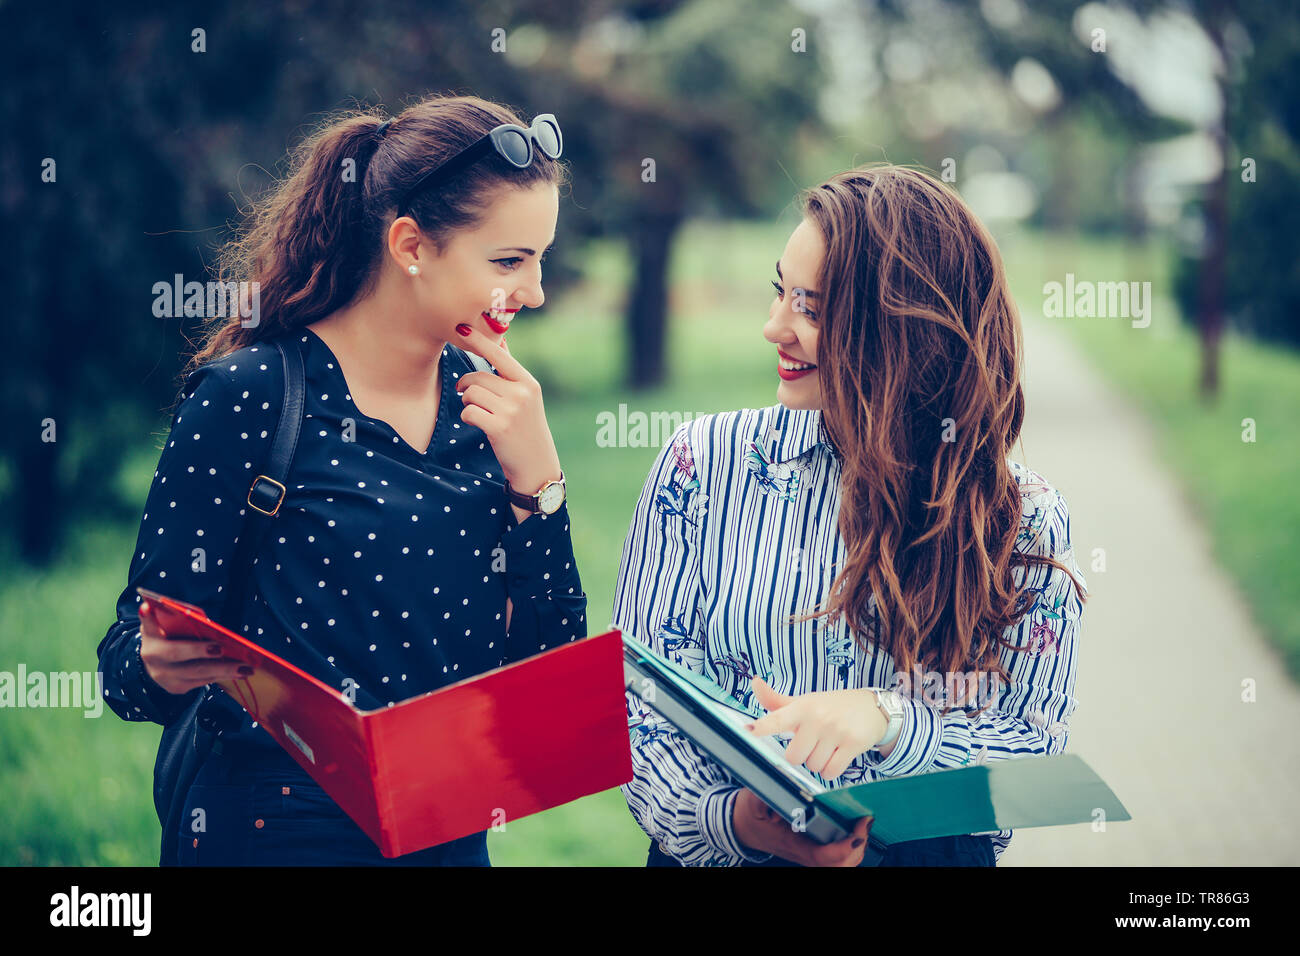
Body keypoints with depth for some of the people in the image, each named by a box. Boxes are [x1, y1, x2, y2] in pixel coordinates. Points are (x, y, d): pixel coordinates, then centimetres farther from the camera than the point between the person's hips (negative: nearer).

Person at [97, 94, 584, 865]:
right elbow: (136, 651, -11)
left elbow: (554, 660, 2)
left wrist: (536, 477, -10)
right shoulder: (251, 396, -14)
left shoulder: (482, 397, 2)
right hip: (282, 829, -5)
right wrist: (162, 666, -33)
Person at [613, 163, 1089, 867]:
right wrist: (730, 821, -15)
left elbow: (1035, 743, -1)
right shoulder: (706, 463, 4)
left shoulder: (1024, 519, 3)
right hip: (727, 855, 1)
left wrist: (887, 717, -18)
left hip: (934, 857, 0)